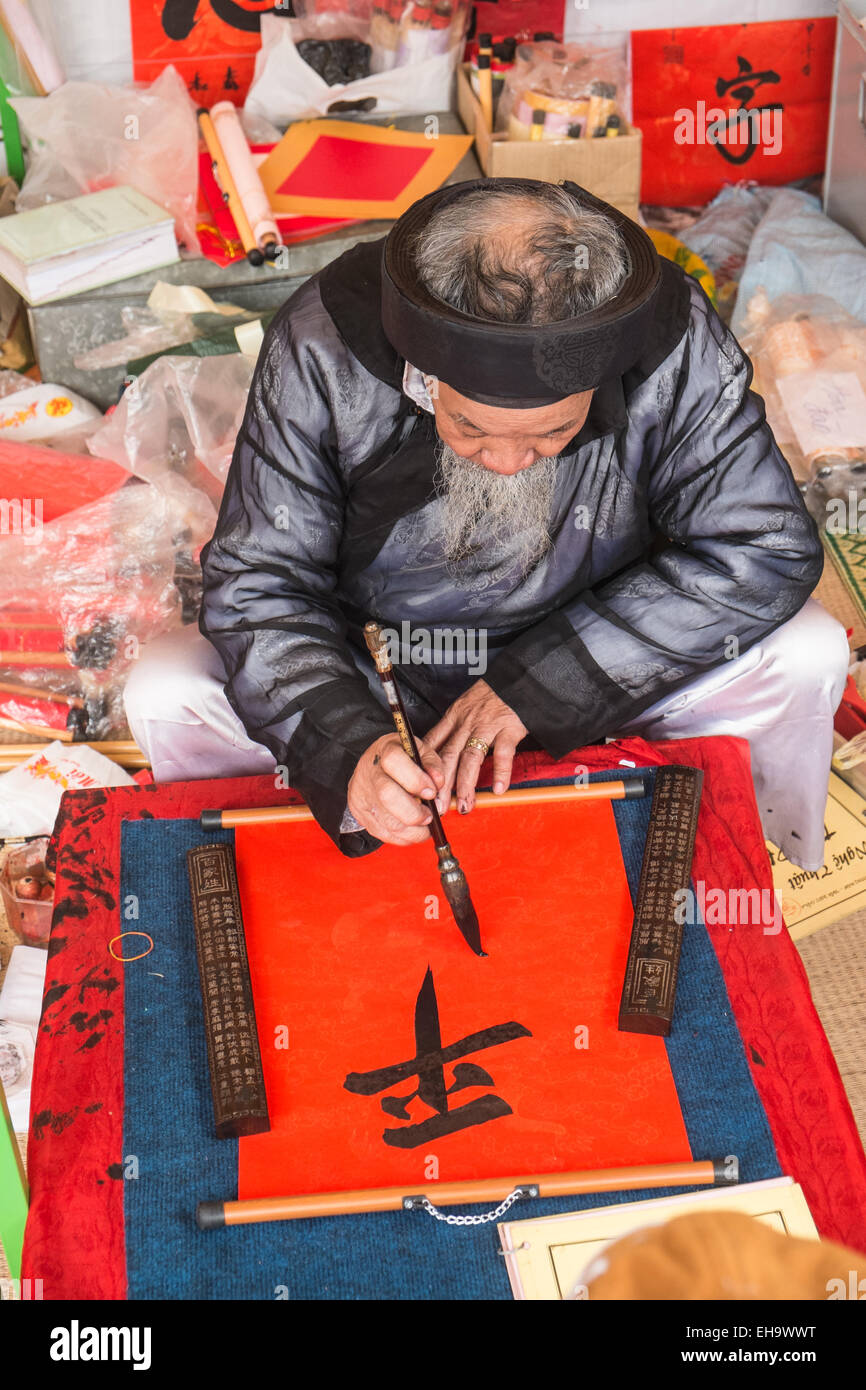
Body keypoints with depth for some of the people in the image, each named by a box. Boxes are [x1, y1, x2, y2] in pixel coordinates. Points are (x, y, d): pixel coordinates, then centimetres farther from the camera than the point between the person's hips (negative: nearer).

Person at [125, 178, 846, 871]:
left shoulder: (678, 347, -25)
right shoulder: (321, 350, -26)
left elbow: (766, 547, -23)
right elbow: (259, 583, -21)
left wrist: (533, 685, -27)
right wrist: (349, 746, -40)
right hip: (366, 684, 0)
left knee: (807, 657, -21)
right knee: (166, 700, -23)